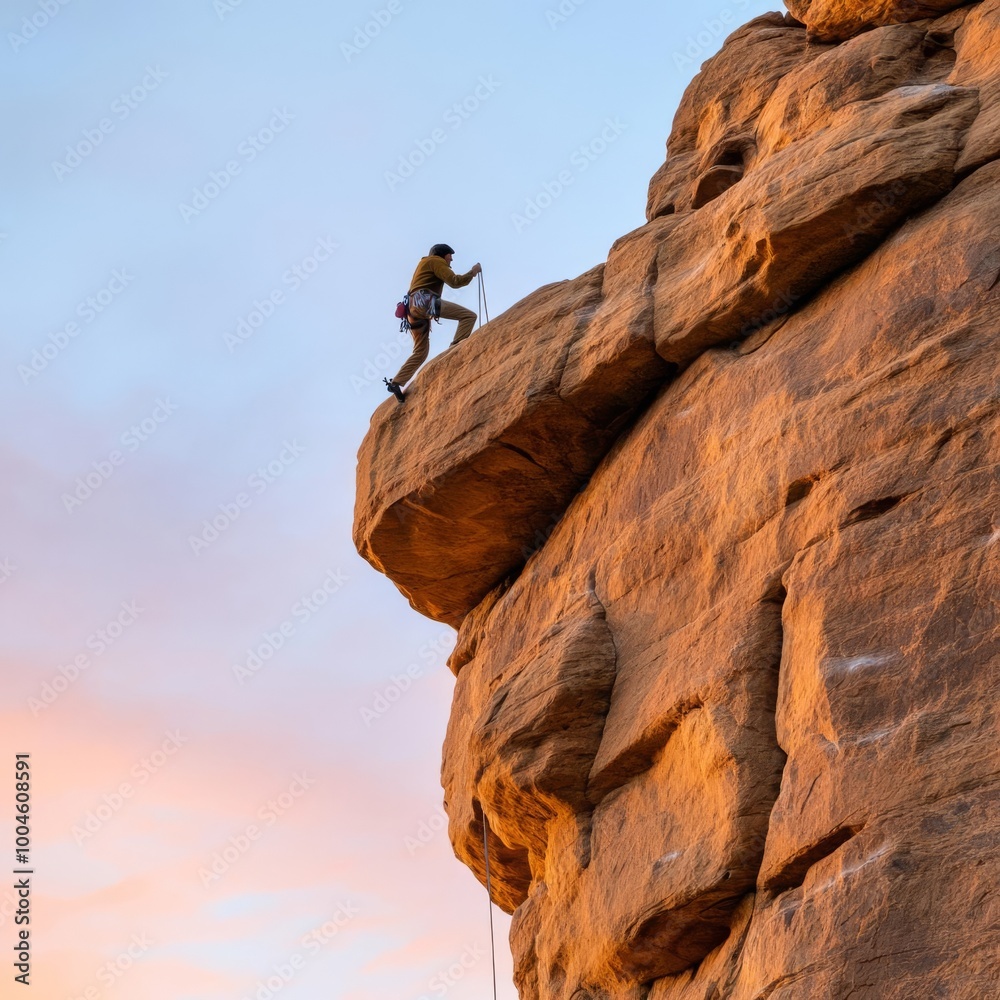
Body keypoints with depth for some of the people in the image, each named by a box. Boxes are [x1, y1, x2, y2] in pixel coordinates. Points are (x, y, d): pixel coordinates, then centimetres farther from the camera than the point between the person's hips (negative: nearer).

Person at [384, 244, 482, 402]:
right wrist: (473, 272, 7)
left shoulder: (424, 264, 36)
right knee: (469, 316, -14)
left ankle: (396, 383, 1)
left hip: (413, 310, 10)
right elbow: (454, 281, -4)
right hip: (424, 301, -10)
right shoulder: (436, 261, 8)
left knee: (420, 352, 12)